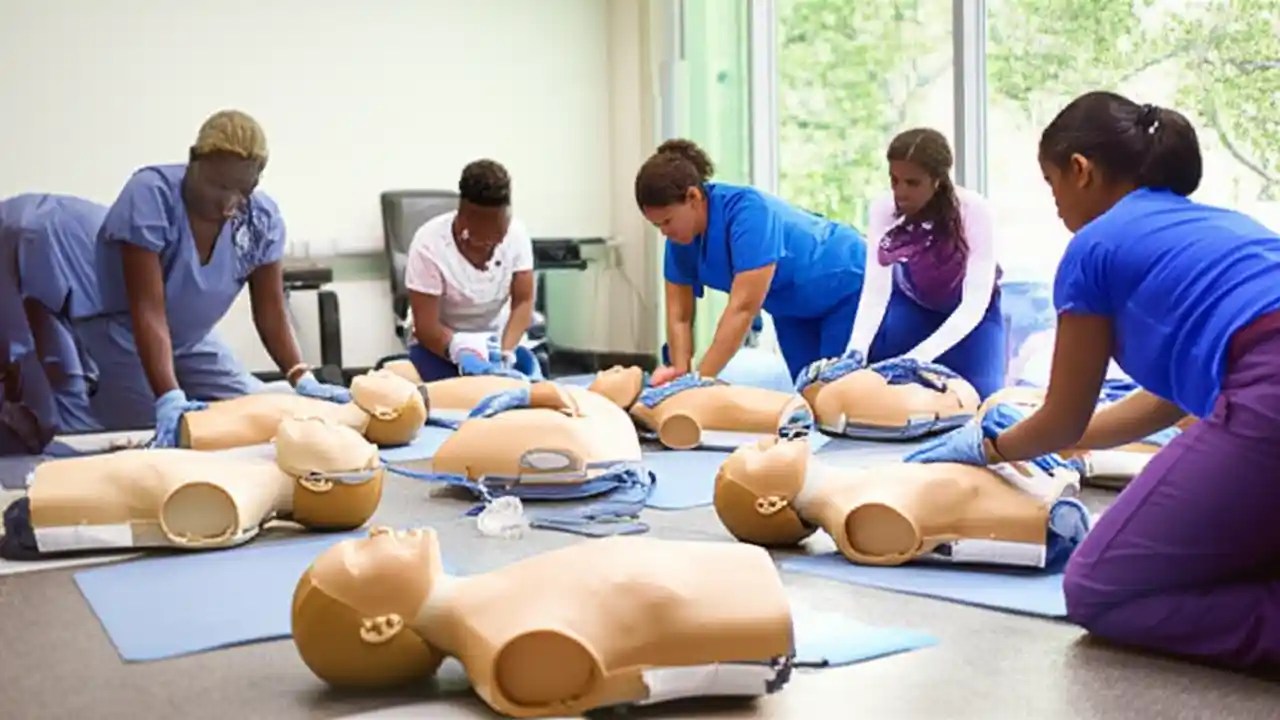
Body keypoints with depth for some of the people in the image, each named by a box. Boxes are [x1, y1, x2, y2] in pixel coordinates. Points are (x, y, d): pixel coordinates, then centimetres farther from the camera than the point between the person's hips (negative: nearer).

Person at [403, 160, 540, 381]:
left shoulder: (516, 233, -14)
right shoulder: (429, 243, -23)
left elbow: (523, 302, -14)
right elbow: (426, 327, -23)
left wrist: (505, 351, -32)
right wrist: (462, 349, -43)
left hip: (498, 341, 3)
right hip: (439, 345, -3)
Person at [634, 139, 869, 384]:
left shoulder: (747, 211, -37)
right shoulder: (681, 236, -15)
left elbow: (743, 308, -42)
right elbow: (679, 316, -13)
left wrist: (701, 379, -43)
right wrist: (681, 373, -29)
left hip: (847, 287, -6)